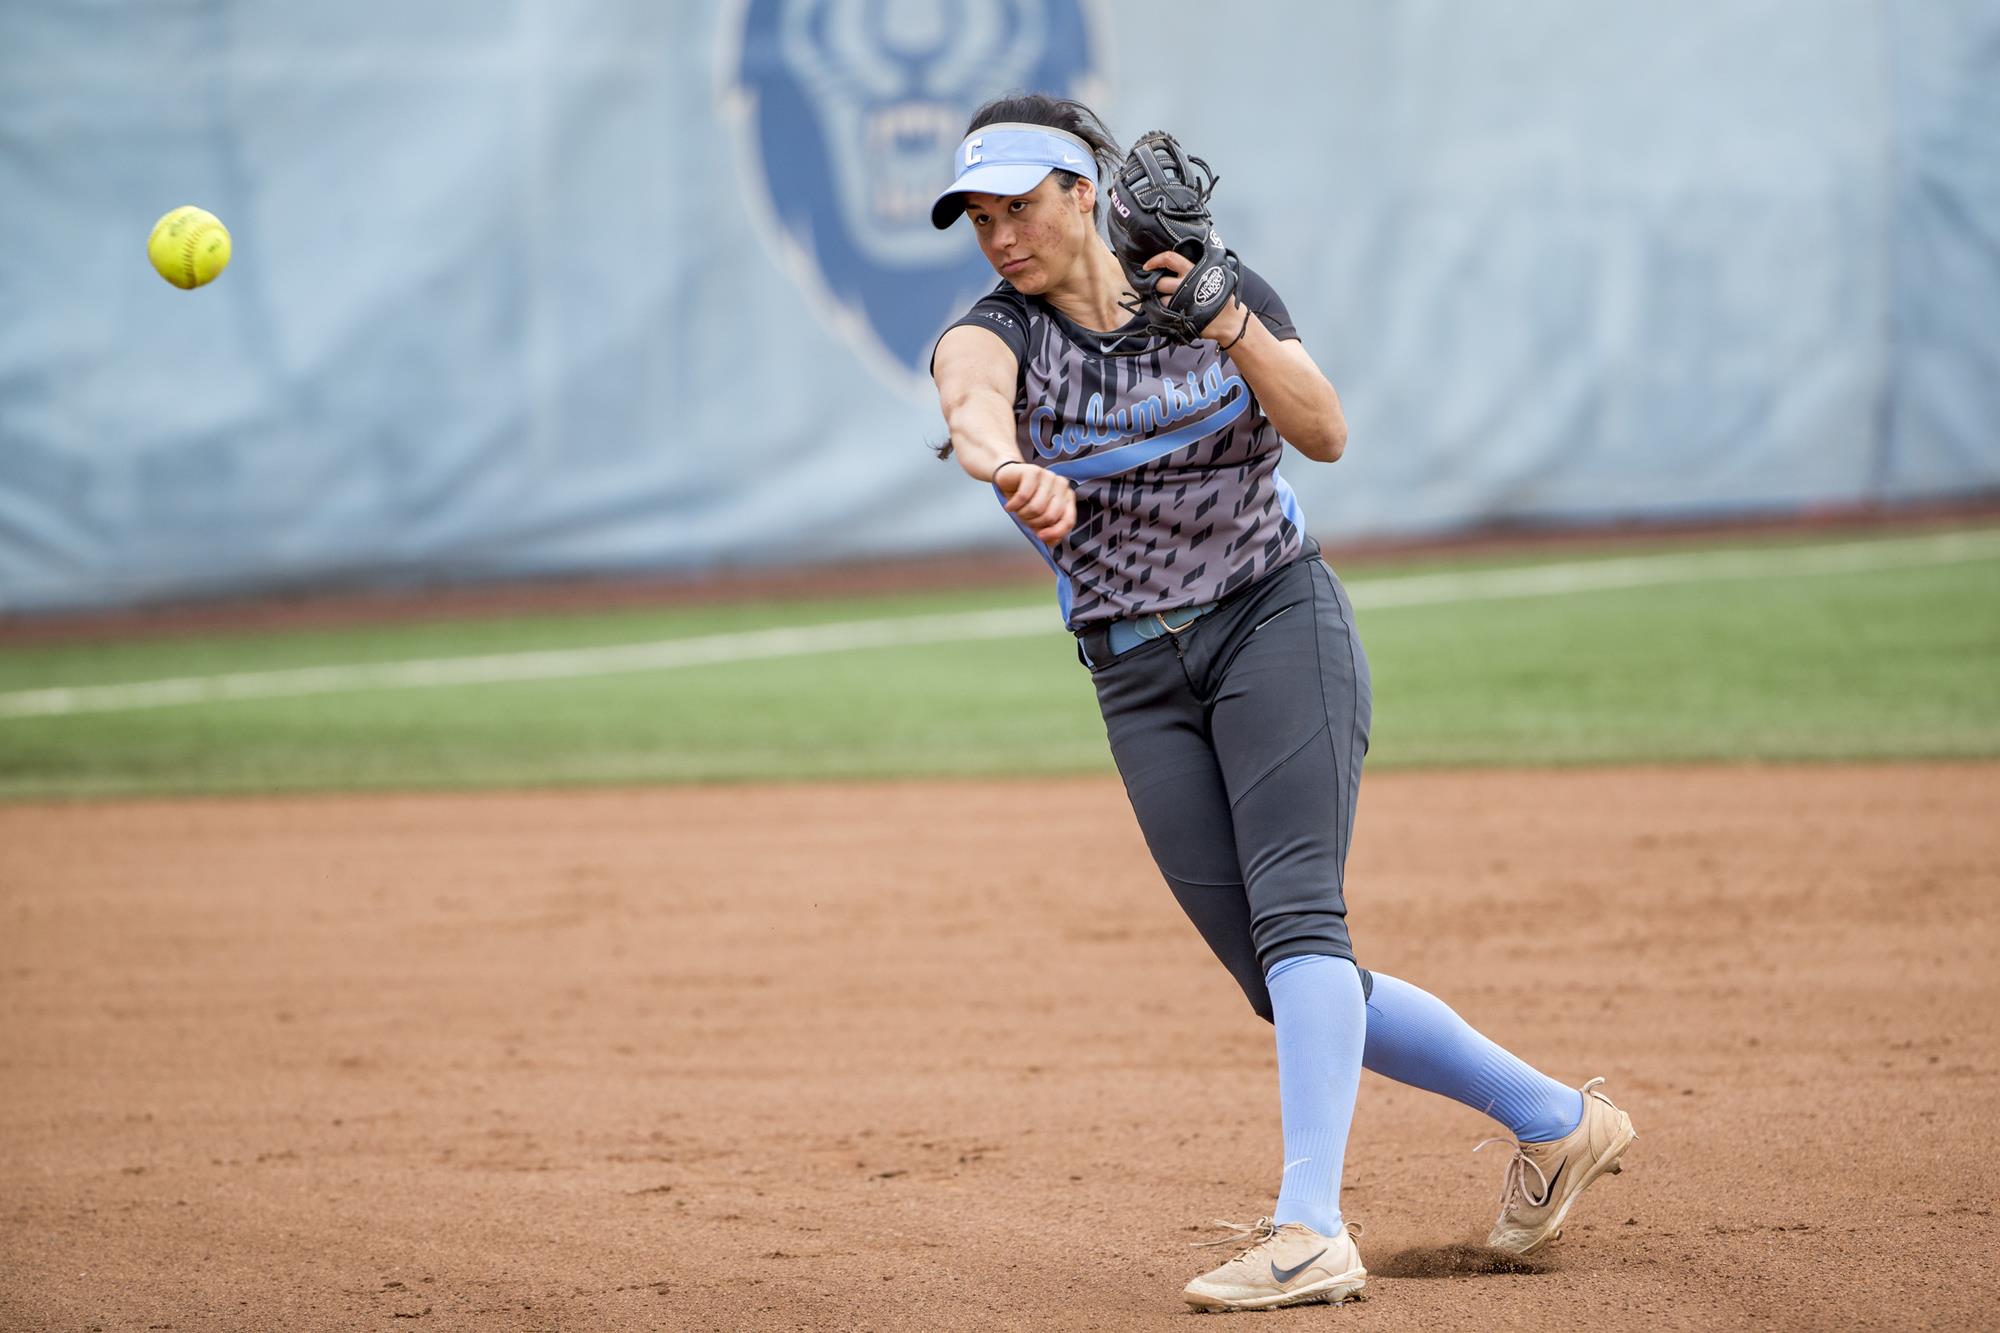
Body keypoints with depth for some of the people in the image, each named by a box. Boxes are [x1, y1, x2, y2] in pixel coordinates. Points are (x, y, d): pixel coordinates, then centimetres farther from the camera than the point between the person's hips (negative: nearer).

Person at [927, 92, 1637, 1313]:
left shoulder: (1226, 292, 1)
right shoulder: (998, 331, -3)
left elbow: (1327, 433, -13)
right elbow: (970, 398, -29)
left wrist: (1232, 329, -29)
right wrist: (1009, 466, -52)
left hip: (1277, 616, -2)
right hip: (1139, 681, 2)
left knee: (1297, 920, -22)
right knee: (1295, 992, -2)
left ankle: (1312, 1229, -32)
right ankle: (1555, 1121, 12)